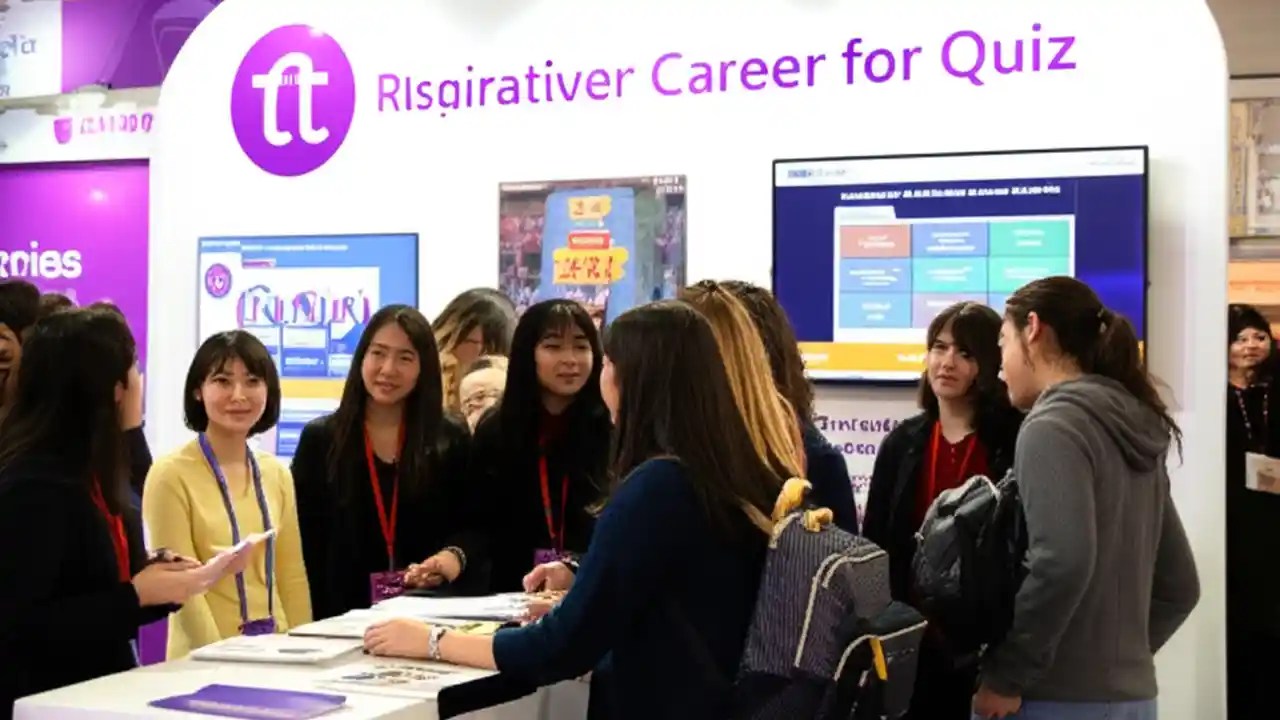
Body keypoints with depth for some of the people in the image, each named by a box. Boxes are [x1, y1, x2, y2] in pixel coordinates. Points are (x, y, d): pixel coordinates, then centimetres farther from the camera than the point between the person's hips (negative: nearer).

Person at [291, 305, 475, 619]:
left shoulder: (451, 440, 3)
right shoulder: (319, 438, 2)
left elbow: (472, 525, 4)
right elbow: (303, 541, -1)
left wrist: (454, 555, -16)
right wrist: (312, 624, -9)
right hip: (344, 613, 0)